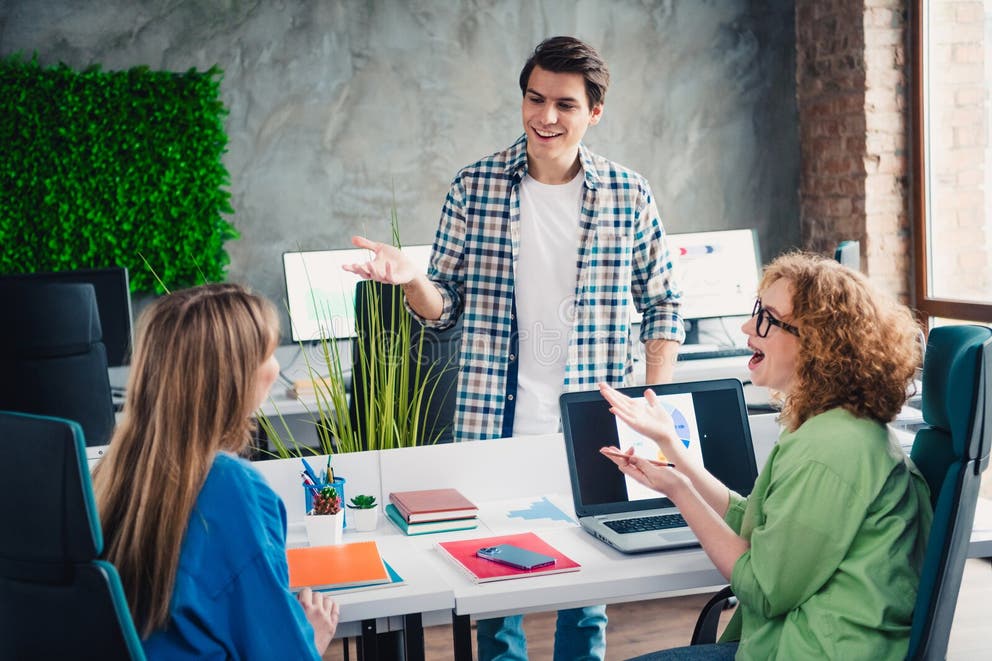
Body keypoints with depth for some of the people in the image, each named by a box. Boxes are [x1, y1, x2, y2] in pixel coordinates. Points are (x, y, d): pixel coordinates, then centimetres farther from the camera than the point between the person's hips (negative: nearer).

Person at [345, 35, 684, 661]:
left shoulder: (628, 195, 0)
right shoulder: (474, 187, -1)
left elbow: (664, 304, 7)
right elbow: (447, 308, 3)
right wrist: (412, 280, -19)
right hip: (495, 425, 0)